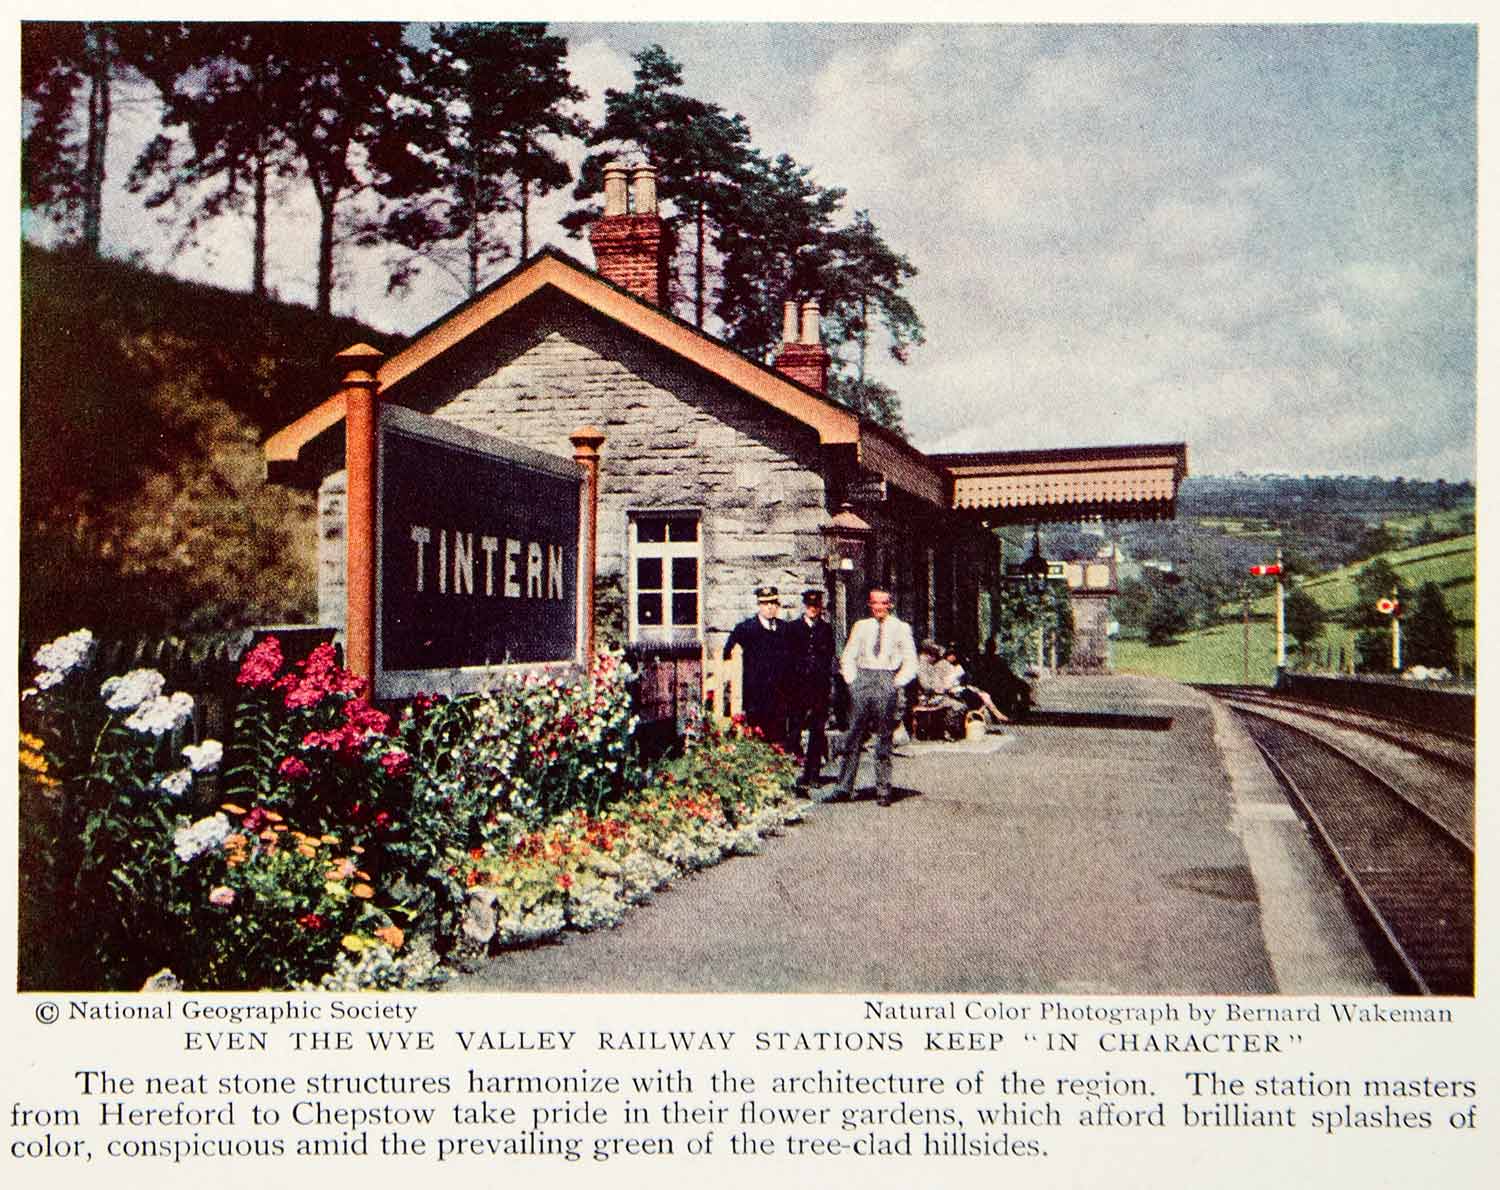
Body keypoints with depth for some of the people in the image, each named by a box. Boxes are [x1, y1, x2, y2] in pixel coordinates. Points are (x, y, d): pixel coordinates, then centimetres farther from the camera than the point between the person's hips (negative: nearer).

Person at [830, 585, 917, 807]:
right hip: (862, 678, 2)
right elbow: (847, 657, 15)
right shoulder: (861, 627, 14)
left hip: (887, 681, -2)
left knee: (884, 740, 0)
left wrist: (896, 683, -4)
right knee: (854, 736, -3)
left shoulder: (901, 628, 8)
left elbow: (910, 663, 6)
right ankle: (844, 788, -3)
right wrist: (852, 680, 3)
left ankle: (883, 792, 5)